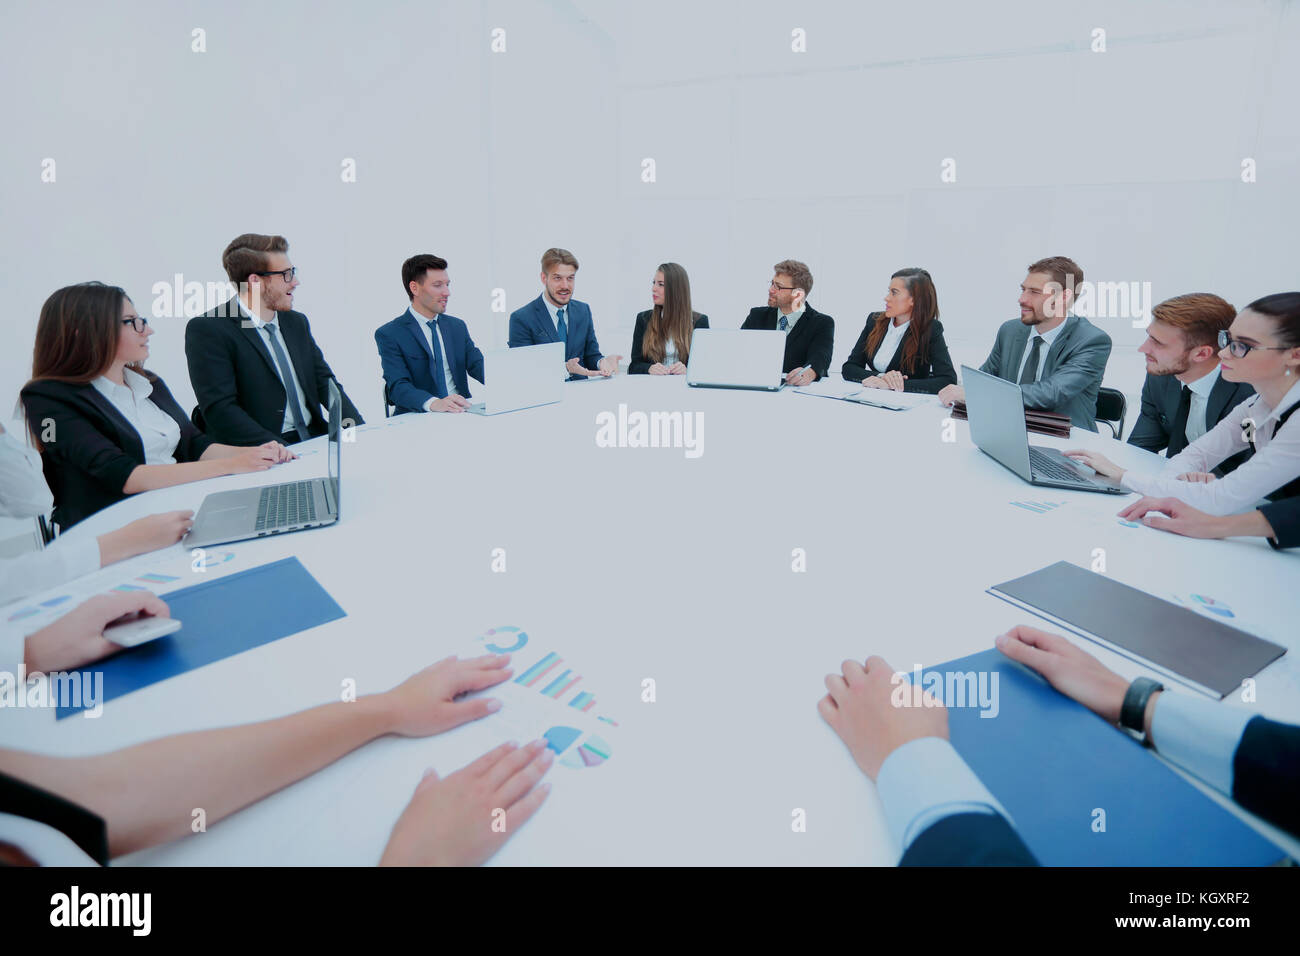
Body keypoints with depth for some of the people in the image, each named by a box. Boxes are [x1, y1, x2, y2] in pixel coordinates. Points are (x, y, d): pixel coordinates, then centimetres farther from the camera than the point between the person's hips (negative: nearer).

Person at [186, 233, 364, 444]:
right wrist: (278, 449, -25)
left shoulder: (296, 322, 16)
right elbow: (219, 409, -13)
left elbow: (324, 381, 14)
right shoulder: (207, 329, -5)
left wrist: (355, 425, -5)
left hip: (315, 441, 6)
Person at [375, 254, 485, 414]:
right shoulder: (388, 334, -2)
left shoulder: (457, 326, 16)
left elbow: (479, 366, 9)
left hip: (460, 413, 3)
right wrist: (433, 403, -34)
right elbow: (398, 386, -14)